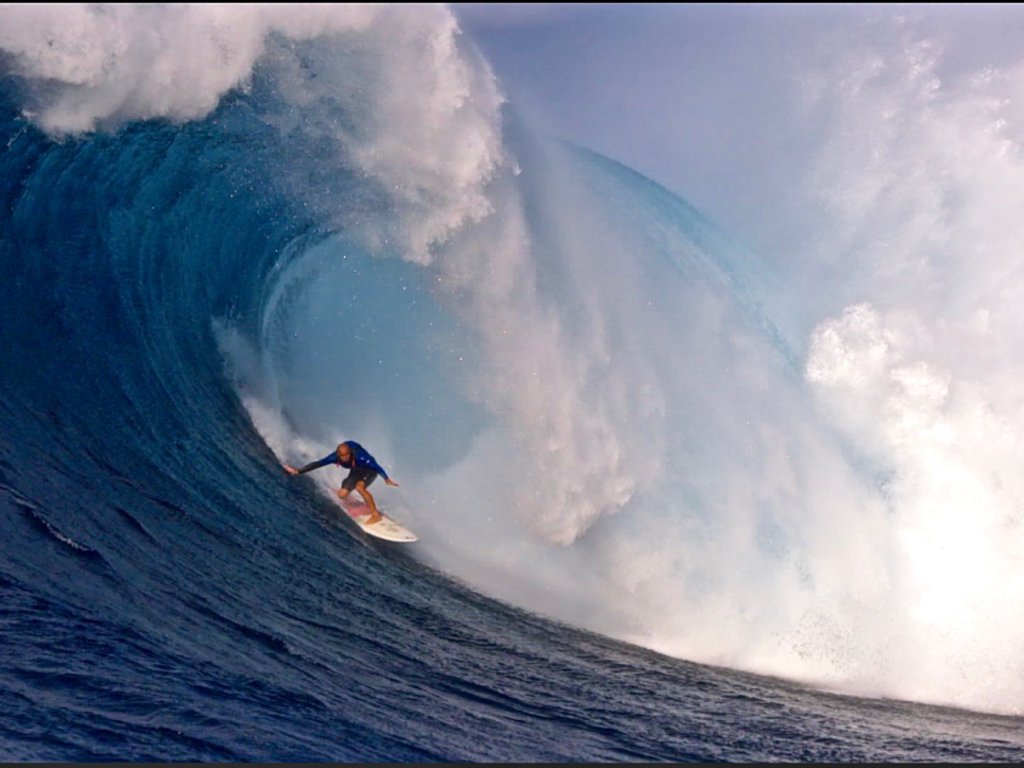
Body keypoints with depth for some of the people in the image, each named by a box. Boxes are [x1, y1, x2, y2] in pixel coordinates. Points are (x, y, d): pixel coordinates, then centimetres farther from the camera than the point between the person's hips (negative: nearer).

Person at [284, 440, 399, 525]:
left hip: (370, 470, -6)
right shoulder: (335, 457, -25)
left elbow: (376, 466, -32)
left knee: (359, 486, -34)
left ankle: (375, 514, -23)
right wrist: (298, 471, -19)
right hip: (356, 472, 6)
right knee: (342, 495, -7)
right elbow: (318, 463, -18)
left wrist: (386, 479, -34)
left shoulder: (360, 456, -39)